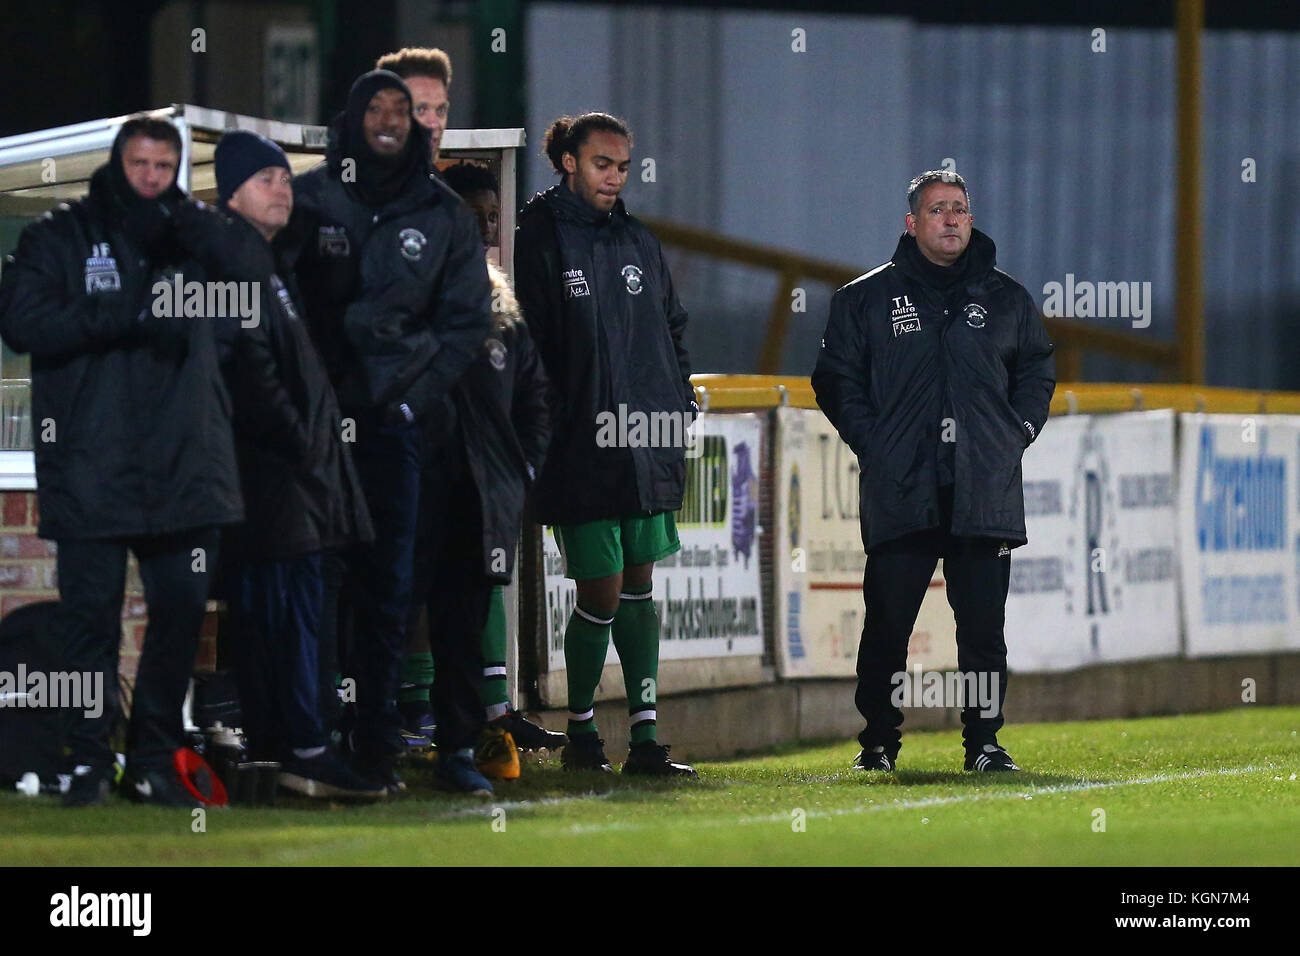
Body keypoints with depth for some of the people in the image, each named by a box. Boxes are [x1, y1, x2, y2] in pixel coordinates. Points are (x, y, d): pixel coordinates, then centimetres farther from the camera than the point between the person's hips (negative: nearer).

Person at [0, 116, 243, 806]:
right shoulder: (60, 237, 5)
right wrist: (126, 317, -15)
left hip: (181, 465, 3)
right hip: (90, 462, -3)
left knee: (182, 609, 2)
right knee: (91, 614, -1)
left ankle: (154, 762, 13)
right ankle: (90, 762, 8)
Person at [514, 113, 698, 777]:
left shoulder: (639, 244, 14)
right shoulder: (539, 242, -5)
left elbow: (671, 330, 22)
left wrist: (680, 407, 10)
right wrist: (537, 432, -10)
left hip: (649, 447, 6)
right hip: (581, 450, -6)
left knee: (638, 586, 7)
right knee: (601, 593, -5)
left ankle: (644, 737, 9)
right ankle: (580, 731, 12)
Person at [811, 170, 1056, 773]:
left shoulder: (1005, 298, 12)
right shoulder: (866, 298, 7)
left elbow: (1037, 369, 21)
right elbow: (836, 377, 9)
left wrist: (1016, 434, 8)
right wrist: (870, 441, -2)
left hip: (986, 491, 1)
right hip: (898, 492, -1)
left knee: (983, 627, 0)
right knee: (887, 625, -2)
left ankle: (984, 741, 8)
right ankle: (878, 741, 9)